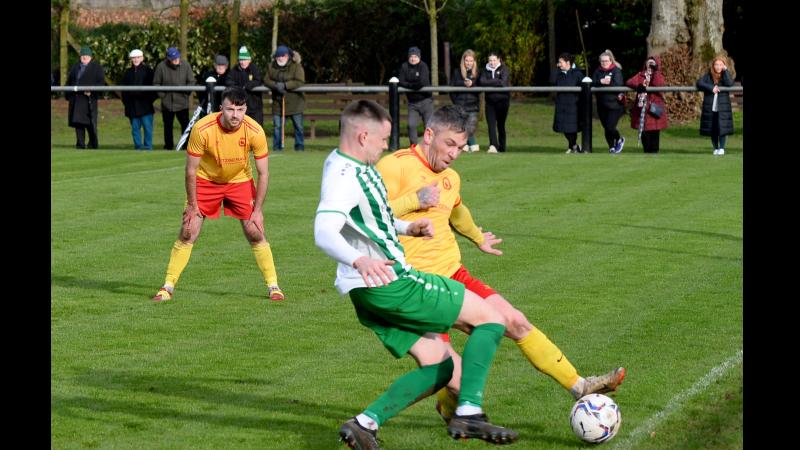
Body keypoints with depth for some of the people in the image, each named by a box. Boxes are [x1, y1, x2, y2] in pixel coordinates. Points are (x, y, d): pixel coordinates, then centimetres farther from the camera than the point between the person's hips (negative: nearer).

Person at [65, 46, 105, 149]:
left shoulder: (96, 67, 6)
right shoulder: (75, 68, 21)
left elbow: (101, 82, -2)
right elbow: (69, 82, 22)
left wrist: (92, 91, -16)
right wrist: (68, 94, 7)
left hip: (89, 99, -5)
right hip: (76, 99, 5)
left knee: (90, 122, -8)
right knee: (77, 121, 0)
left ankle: (93, 144, 2)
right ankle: (80, 144, 3)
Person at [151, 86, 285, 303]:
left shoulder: (255, 132, -24)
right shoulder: (202, 129, -28)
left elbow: (263, 173, -13)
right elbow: (191, 170, -16)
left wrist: (258, 210, -14)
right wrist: (192, 205, -13)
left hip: (240, 181, 1)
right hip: (206, 180, -1)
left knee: (255, 234, -6)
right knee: (187, 233, -6)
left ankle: (273, 285, 9)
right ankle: (168, 287, 4)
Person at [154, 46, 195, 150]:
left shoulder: (186, 65, -2)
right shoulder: (161, 67, -6)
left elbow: (191, 82, 5)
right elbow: (156, 83, 3)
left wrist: (186, 93, -9)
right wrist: (162, 95, -7)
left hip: (182, 102, 0)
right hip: (167, 102, 0)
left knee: (185, 124, -2)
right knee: (168, 125, 8)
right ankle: (168, 145, 19)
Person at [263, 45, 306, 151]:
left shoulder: (296, 66, -8)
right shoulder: (271, 66, 6)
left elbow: (300, 82, -18)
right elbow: (267, 80, 1)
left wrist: (285, 85, -26)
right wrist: (276, 85, -20)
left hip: (294, 102, -3)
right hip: (278, 102, 3)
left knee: (298, 126, 3)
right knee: (277, 125, 1)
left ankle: (300, 146, 13)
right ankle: (277, 146, 10)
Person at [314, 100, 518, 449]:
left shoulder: (353, 166, 12)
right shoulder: (343, 176, -20)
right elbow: (324, 233, -36)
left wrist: (406, 228, 14)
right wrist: (359, 260, -55)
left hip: (376, 289, 10)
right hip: (387, 284, -10)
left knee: (439, 367, 13)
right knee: (490, 318, -6)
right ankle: (468, 413, -14)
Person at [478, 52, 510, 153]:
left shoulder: (504, 69, -1)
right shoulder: (485, 70, 8)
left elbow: (503, 82, -16)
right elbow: (481, 82, -8)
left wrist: (489, 82, -12)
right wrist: (496, 82, -18)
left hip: (502, 100, -2)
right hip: (490, 101, 2)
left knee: (501, 125, 6)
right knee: (491, 124, -13)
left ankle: (502, 147, 16)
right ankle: (493, 146, -24)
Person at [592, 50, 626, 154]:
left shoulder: (616, 70, -4)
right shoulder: (598, 71, 9)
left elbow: (618, 84, -18)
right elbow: (592, 83, -4)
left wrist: (605, 83, -13)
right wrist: (601, 81, -21)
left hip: (614, 104, -5)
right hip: (602, 105, 5)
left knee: (610, 127, -13)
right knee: (606, 128, 8)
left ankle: (619, 140, 17)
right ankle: (612, 147, 24)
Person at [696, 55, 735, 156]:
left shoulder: (726, 75, 3)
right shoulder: (708, 76, 5)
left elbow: (729, 83, -17)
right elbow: (699, 83, -9)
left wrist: (725, 71, -14)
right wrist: (711, 88, -19)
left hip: (723, 107, -1)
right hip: (710, 107, 1)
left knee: (722, 128, -5)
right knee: (712, 128, 5)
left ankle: (721, 148, 9)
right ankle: (715, 148, 17)